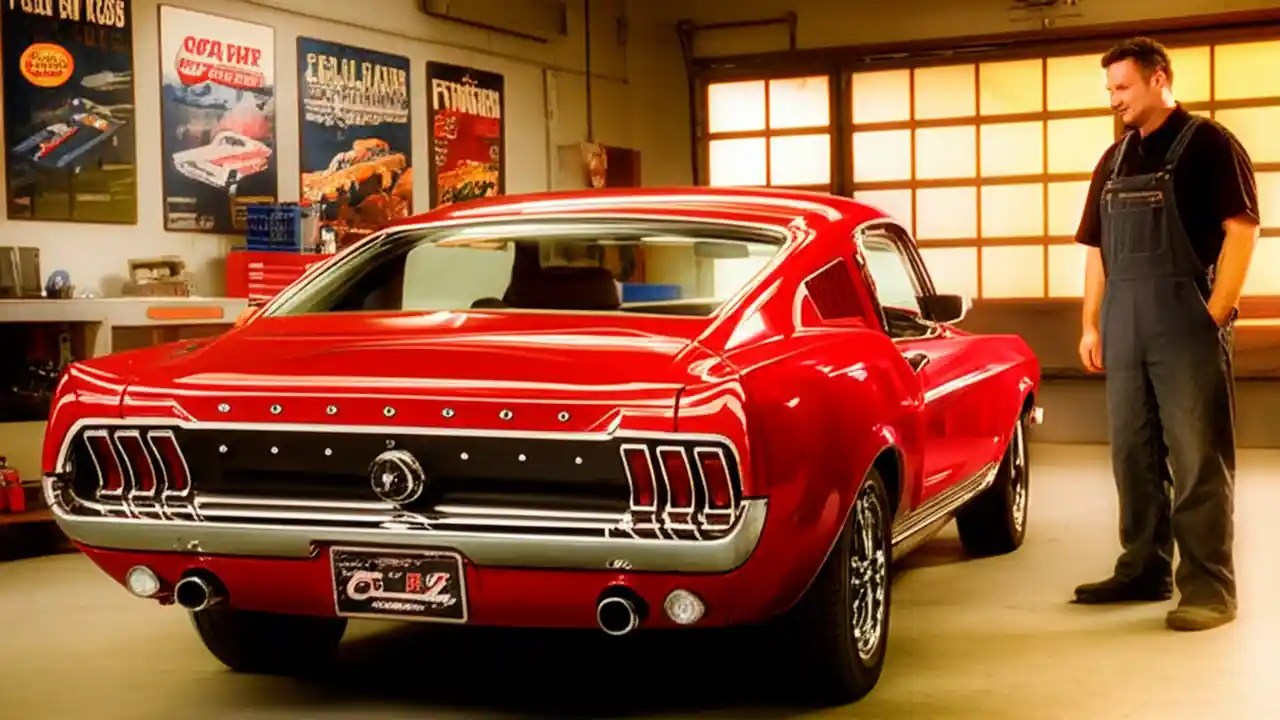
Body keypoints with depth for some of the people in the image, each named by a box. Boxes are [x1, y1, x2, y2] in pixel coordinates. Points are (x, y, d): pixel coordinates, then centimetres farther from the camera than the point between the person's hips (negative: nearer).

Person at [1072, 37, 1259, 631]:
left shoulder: (1208, 145, -3)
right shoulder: (1114, 160, 16)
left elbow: (1242, 230, -9)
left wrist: (1215, 316, -15)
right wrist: (1090, 325, 11)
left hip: (1187, 325, -7)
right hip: (1124, 331, 7)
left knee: (1198, 459, -5)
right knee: (1133, 456, 11)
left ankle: (1209, 586, -1)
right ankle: (1144, 570, 20)